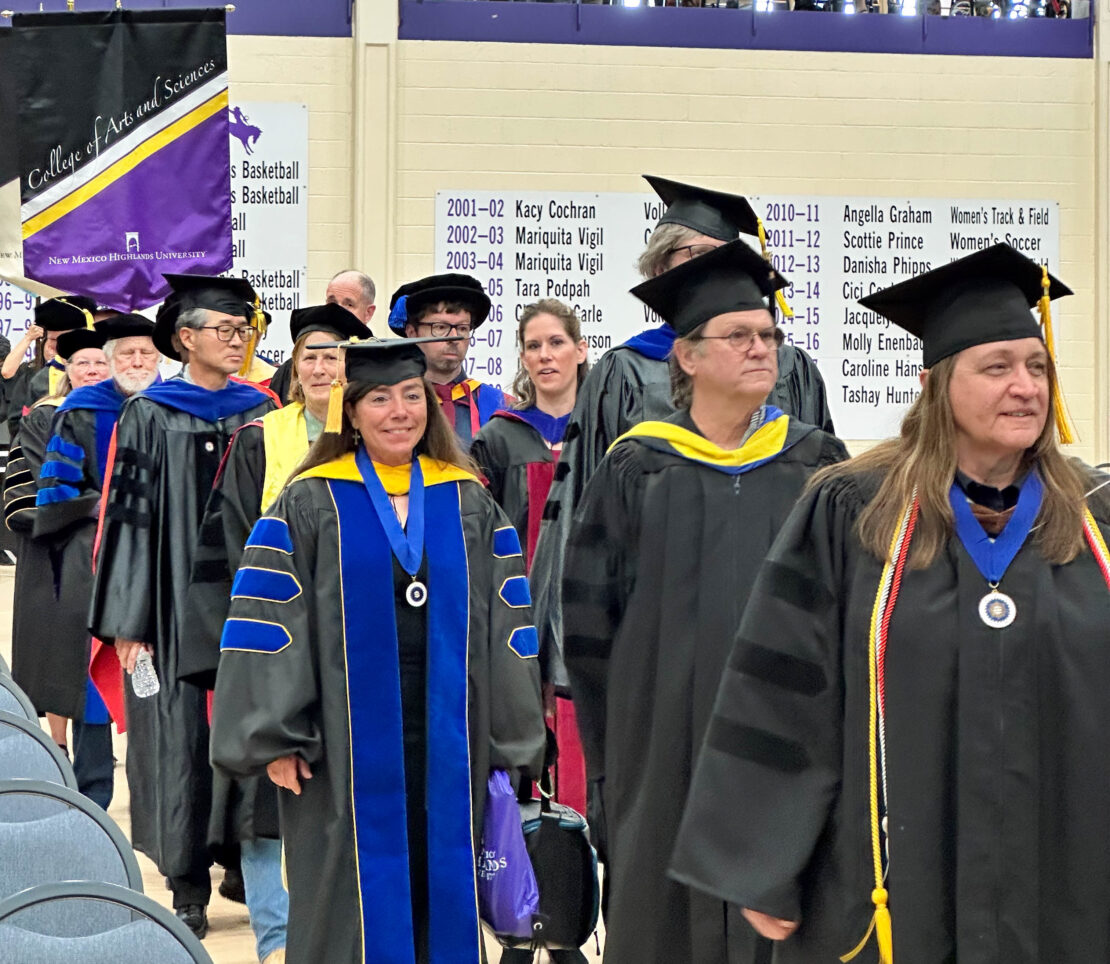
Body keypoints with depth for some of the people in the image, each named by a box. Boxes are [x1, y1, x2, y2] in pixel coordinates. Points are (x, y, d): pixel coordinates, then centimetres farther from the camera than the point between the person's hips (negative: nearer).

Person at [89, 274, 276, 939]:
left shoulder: (263, 414, 9)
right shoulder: (151, 418, -2)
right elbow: (129, 517, -5)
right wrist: (128, 619, -10)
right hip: (178, 603, -3)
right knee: (184, 734, -2)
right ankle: (189, 888, 6)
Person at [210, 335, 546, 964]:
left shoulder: (470, 505, 9)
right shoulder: (308, 506, 0)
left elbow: (508, 625, 9)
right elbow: (265, 626, -4)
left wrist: (514, 744, 5)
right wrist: (274, 739, -11)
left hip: (449, 743, 3)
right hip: (348, 746, -2)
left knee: (441, 891, 6)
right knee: (353, 904, 1)